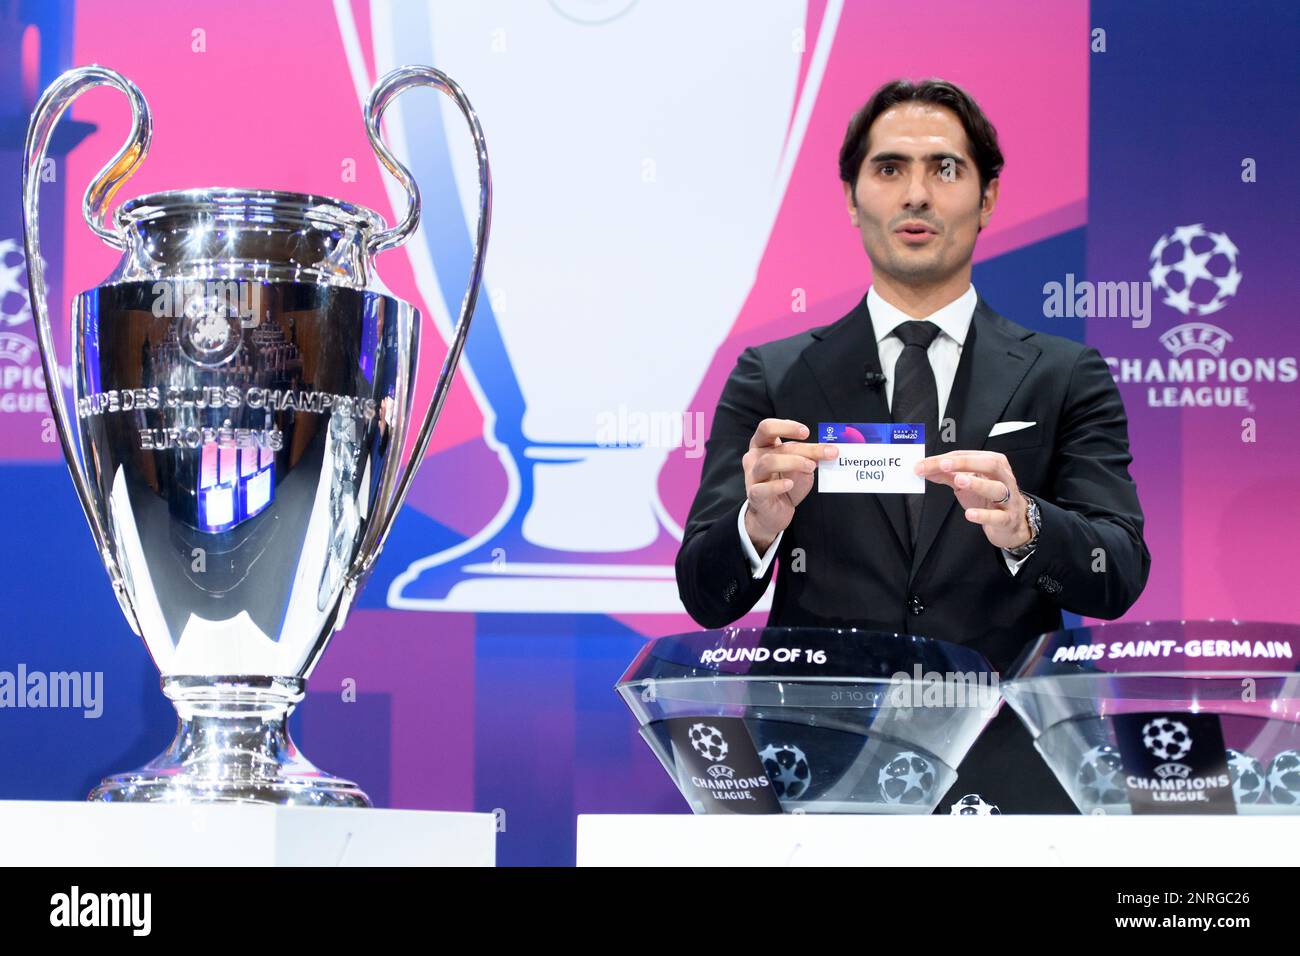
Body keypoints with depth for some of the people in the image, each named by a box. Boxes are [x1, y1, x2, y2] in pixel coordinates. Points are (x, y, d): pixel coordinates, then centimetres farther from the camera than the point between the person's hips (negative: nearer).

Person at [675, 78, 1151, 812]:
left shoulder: (1066, 379, 8)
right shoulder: (772, 380, 9)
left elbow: (1120, 575, -3)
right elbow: (705, 597, 3)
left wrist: (1024, 526, -24)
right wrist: (759, 523, -19)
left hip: (1002, 779, -1)